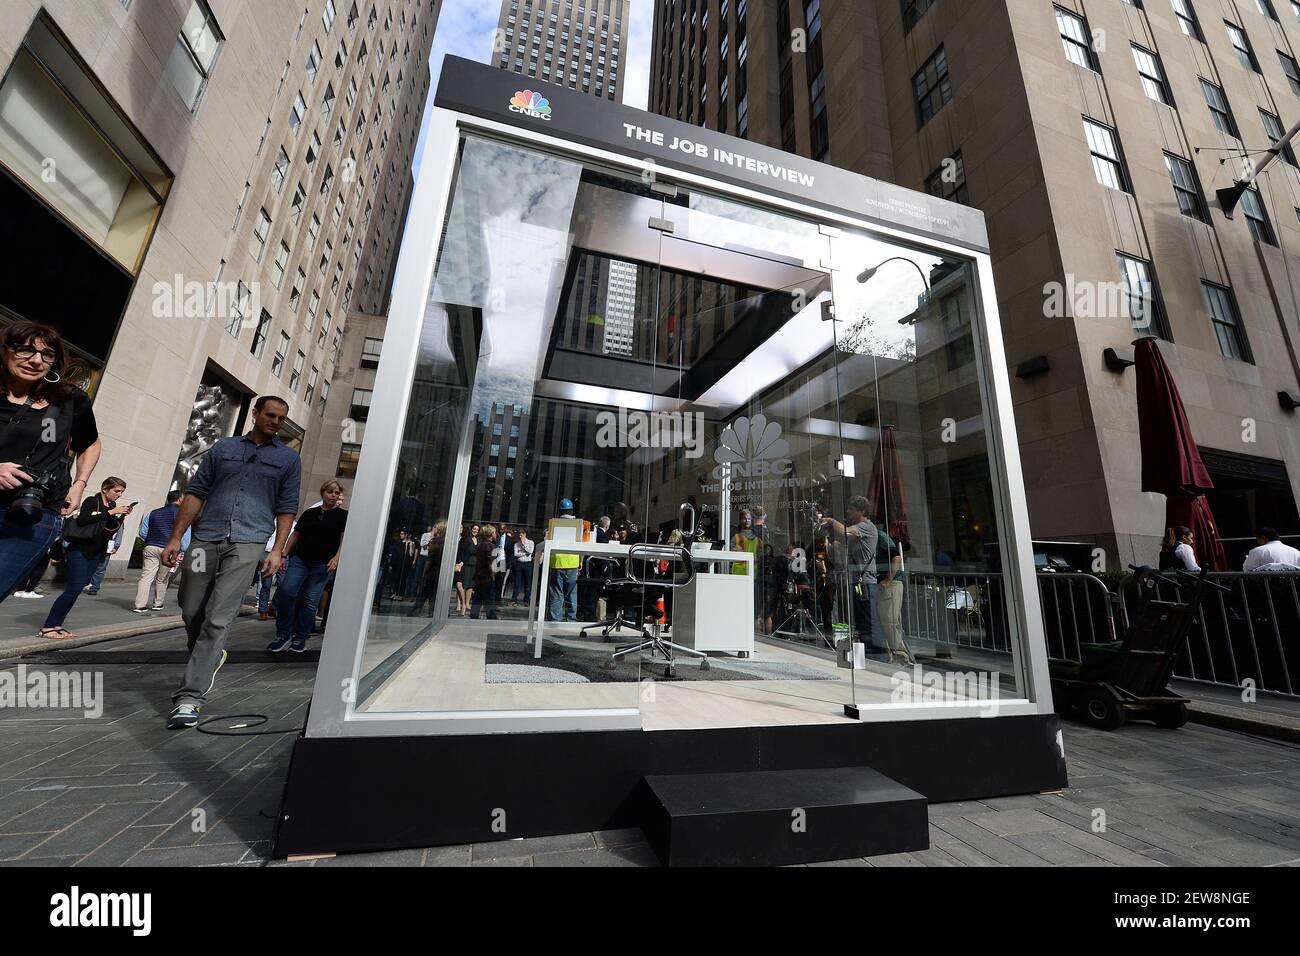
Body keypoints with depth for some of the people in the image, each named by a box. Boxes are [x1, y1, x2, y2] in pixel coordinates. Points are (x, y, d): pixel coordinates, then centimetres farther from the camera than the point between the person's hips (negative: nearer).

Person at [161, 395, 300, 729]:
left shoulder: (288, 458, 8)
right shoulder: (223, 447, 13)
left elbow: (286, 509, 5)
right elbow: (195, 494, 12)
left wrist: (277, 550, -4)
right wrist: (175, 538, 5)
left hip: (248, 543, -3)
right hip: (206, 538, 3)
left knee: (218, 619, -10)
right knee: (192, 612, 11)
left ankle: (189, 698, -6)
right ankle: (210, 658, 39)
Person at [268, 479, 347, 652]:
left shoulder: (343, 515, 3)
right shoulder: (309, 513, 14)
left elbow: (344, 539, -5)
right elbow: (295, 535, 15)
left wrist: (337, 557, -19)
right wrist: (284, 555, 6)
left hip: (323, 564, -3)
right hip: (300, 559, 3)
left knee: (310, 600, -1)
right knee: (287, 591, -13)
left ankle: (300, 639, 12)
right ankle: (283, 636, -1)